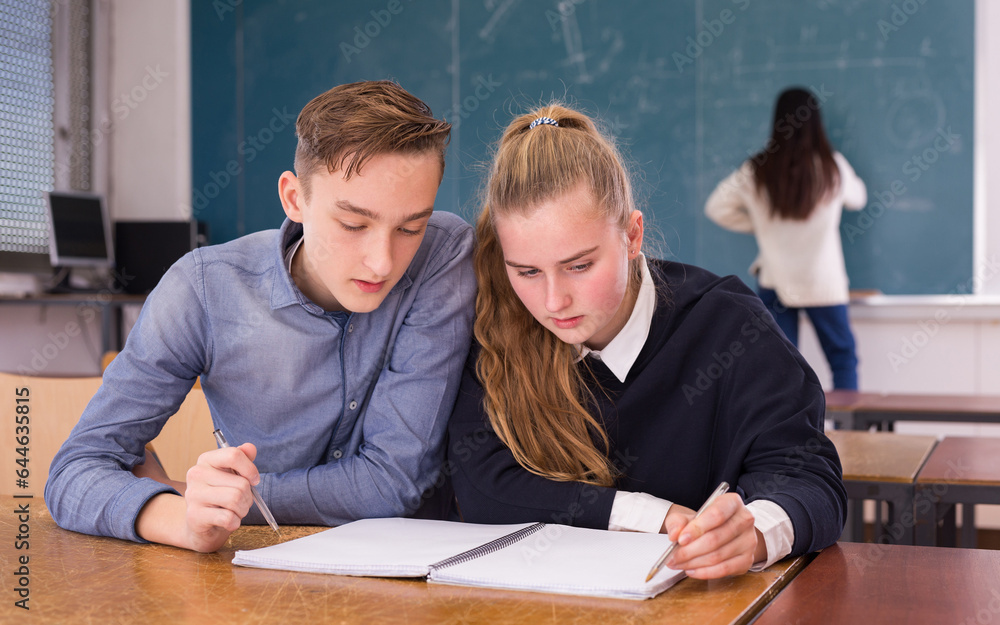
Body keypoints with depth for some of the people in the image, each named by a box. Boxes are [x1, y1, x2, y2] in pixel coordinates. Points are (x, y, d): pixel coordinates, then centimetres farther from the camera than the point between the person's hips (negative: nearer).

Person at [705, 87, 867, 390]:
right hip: (824, 282, -1)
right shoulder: (832, 167, -9)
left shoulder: (756, 171, -7)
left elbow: (717, 208, 2)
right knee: (842, 357, 12)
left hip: (774, 282, 2)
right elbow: (858, 199, 10)